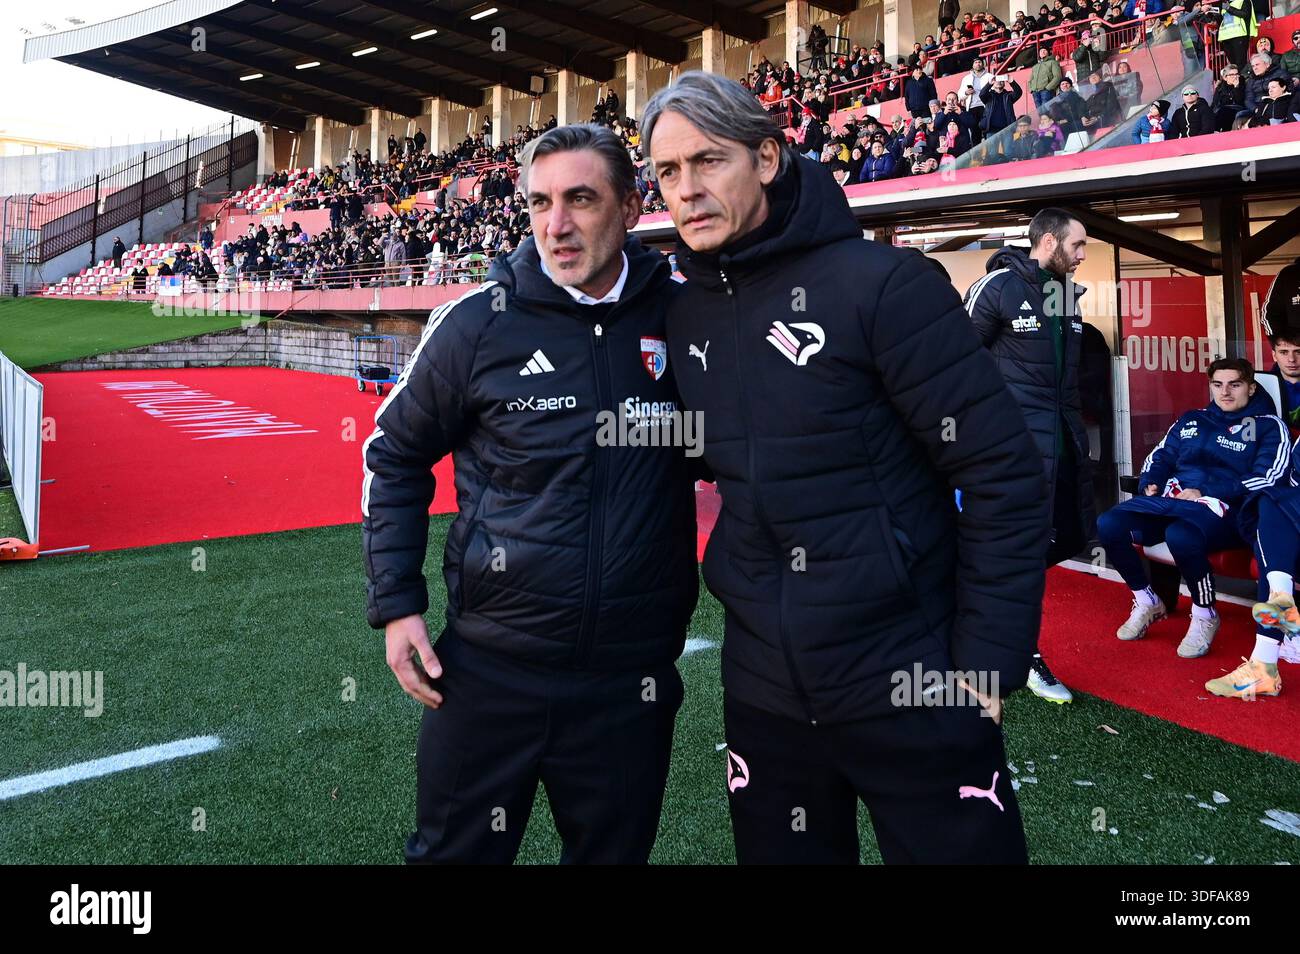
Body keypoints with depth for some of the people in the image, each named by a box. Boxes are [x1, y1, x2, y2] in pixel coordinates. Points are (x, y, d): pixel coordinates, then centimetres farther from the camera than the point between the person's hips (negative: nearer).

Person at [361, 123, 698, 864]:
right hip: (490, 670, -1)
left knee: (615, 851, 20)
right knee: (453, 851, 15)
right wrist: (397, 605, 0)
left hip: (633, 678, 2)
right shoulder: (478, 323, -7)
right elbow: (395, 456, 5)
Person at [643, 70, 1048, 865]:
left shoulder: (882, 283, -14)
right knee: (779, 852, 20)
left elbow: (1002, 473, -14)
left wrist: (986, 662, -14)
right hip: (762, 688, 5)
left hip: (907, 683, -5)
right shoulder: (686, 315, 3)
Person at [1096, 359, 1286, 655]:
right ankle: (1147, 602, 0)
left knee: (1180, 536, -40)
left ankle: (1204, 616, -12)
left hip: (1221, 510, -5)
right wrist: (1149, 483, 4)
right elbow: (1160, 456, 28)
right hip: (1169, 501, 5)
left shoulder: (1269, 426, 8)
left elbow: (1267, 478, -5)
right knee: (1108, 524, -22)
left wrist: (1205, 494, -12)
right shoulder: (1192, 420, 23)